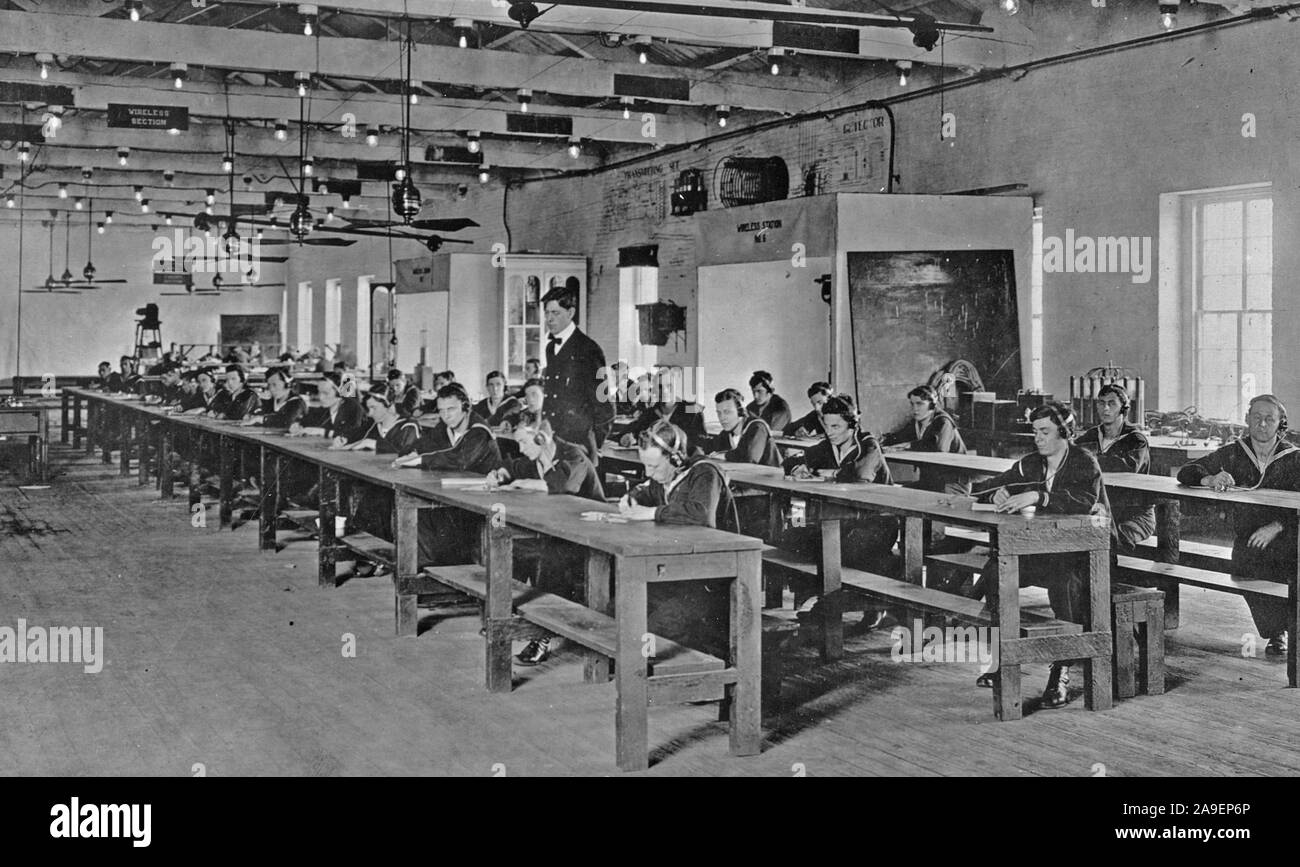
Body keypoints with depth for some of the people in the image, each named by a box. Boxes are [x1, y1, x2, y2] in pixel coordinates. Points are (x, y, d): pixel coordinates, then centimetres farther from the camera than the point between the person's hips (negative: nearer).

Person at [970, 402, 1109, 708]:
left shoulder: (1084, 462, -6)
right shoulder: (1031, 464, 11)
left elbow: (1086, 500, -28)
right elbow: (982, 488, 14)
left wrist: (1037, 496, -36)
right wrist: (997, 493, -11)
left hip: (1081, 551, -6)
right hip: (1039, 549, 6)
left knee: (1064, 583, -37)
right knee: (994, 571, -19)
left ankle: (1061, 672, -27)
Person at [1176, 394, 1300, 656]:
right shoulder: (1234, 453, 5)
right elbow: (1186, 473, 4)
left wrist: (1276, 526, -27)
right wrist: (1210, 479, -18)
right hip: (1247, 541, 1)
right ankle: (1276, 634, 3)